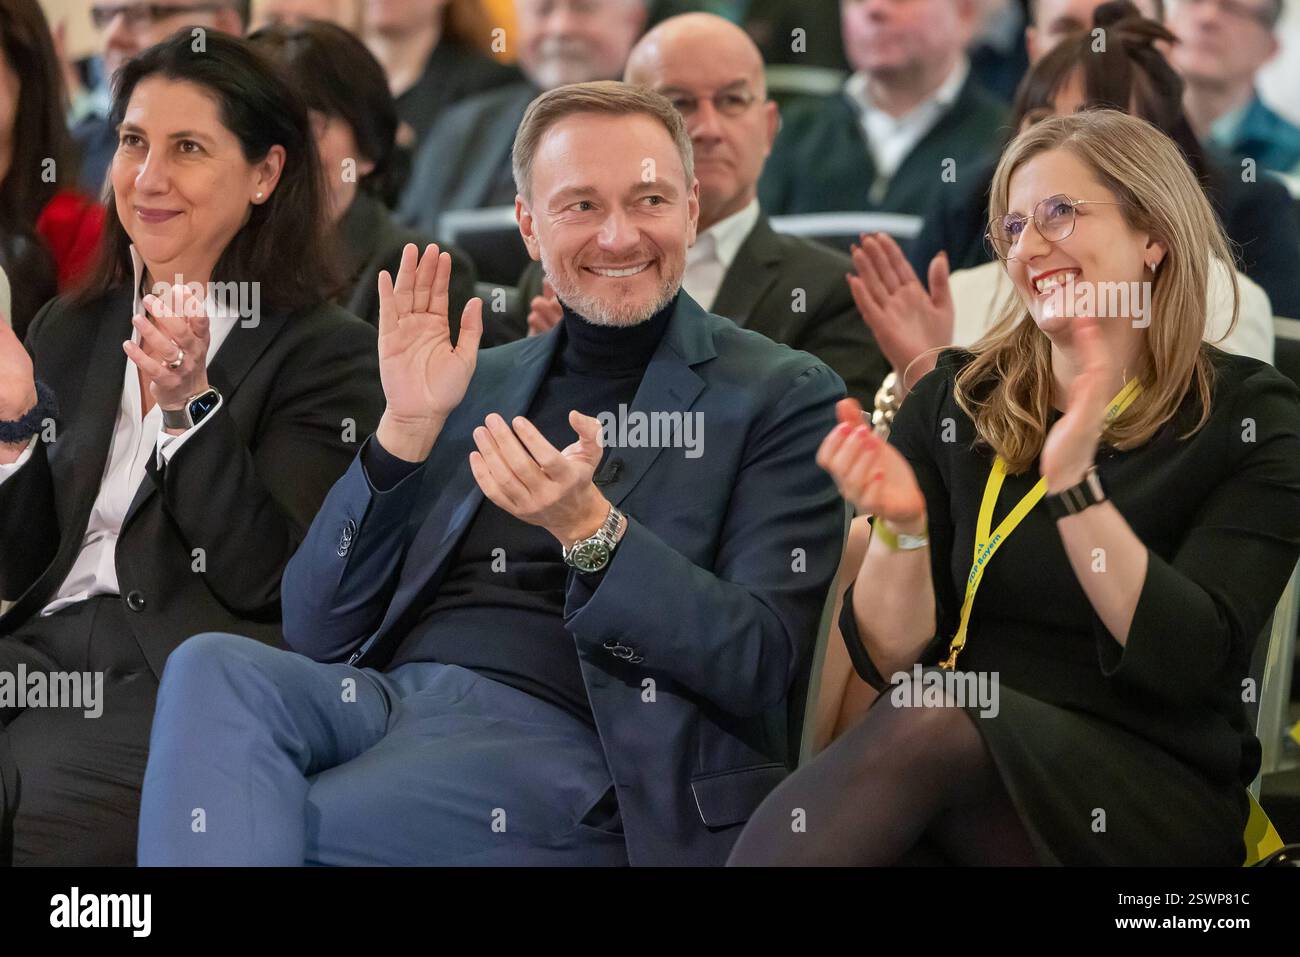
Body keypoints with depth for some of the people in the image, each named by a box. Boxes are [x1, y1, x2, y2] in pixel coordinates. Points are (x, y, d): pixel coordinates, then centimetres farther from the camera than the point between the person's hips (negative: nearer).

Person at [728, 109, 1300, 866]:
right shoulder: (957, 399, 11)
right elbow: (889, 658, 6)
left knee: (934, 719, -34)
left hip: (1155, 798, -2)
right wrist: (900, 527, -14)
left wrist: (1074, 486, -23)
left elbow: (1191, 662, -12)